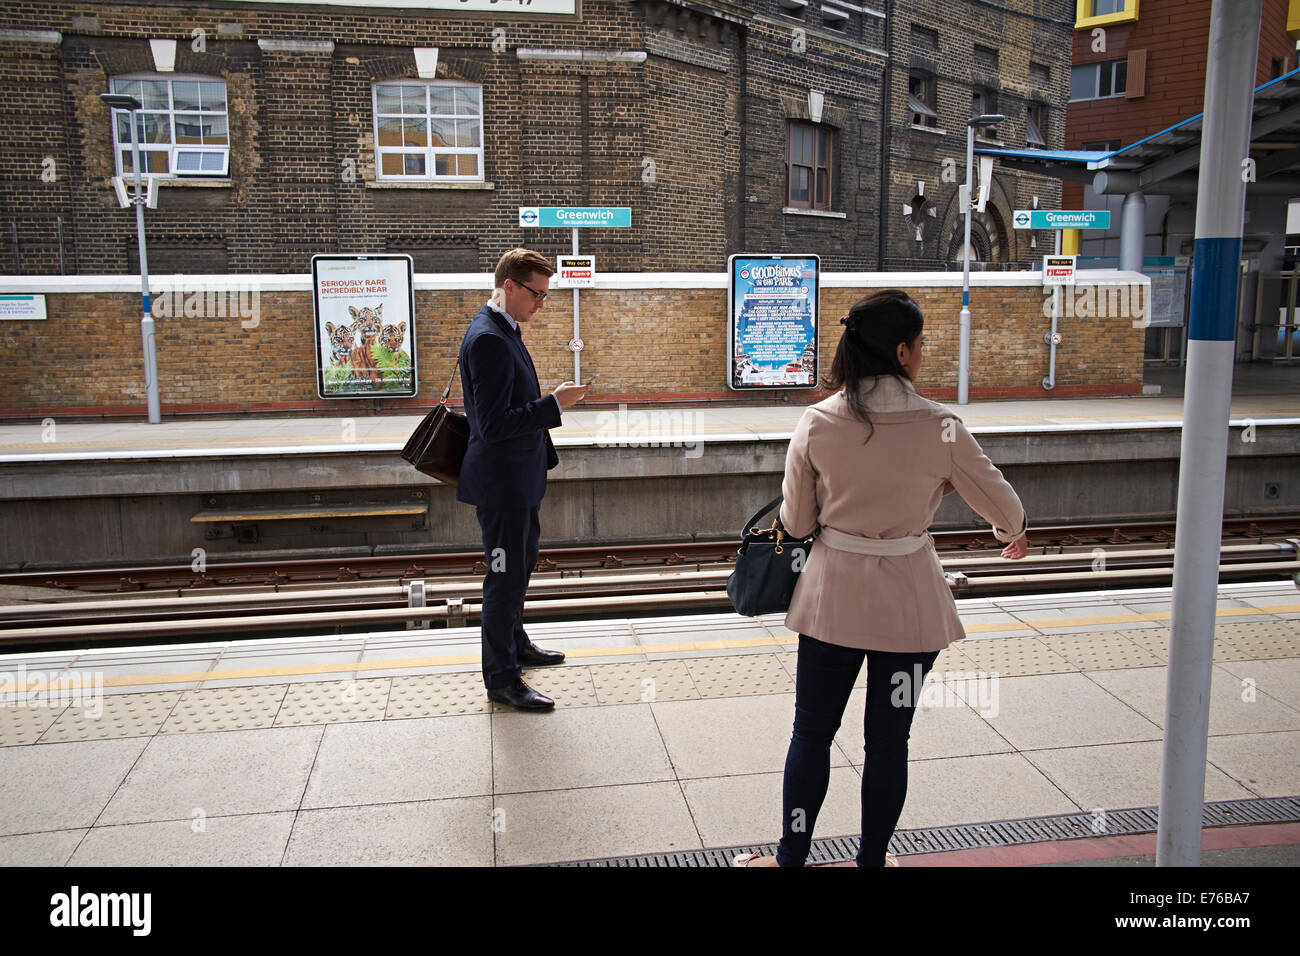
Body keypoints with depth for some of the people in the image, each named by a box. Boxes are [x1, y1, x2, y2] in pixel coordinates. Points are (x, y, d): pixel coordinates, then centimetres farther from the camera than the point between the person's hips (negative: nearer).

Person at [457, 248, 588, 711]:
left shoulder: (503, 331, 10)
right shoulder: (488, 339, -23)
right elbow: (493, 424, -27)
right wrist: (554, 404, -25)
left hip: (517, 476, 11)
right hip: (501, 479, -11)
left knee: (521, 562, 24)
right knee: (505, 575, 0)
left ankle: (515, 643, 43)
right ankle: (501, 678, 13)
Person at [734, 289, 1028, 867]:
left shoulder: (817, 422, -9)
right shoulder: (939, 429, -12)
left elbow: (795, 522, -2)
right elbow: (1003, 506, 1)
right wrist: (1013, 534, 24)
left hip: (833, 596, 1)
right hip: (908, 602, -1)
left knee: (812, 732, 16)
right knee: (888, 739, 15)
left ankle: (791, 857, 28)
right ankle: (872, 859, 31)